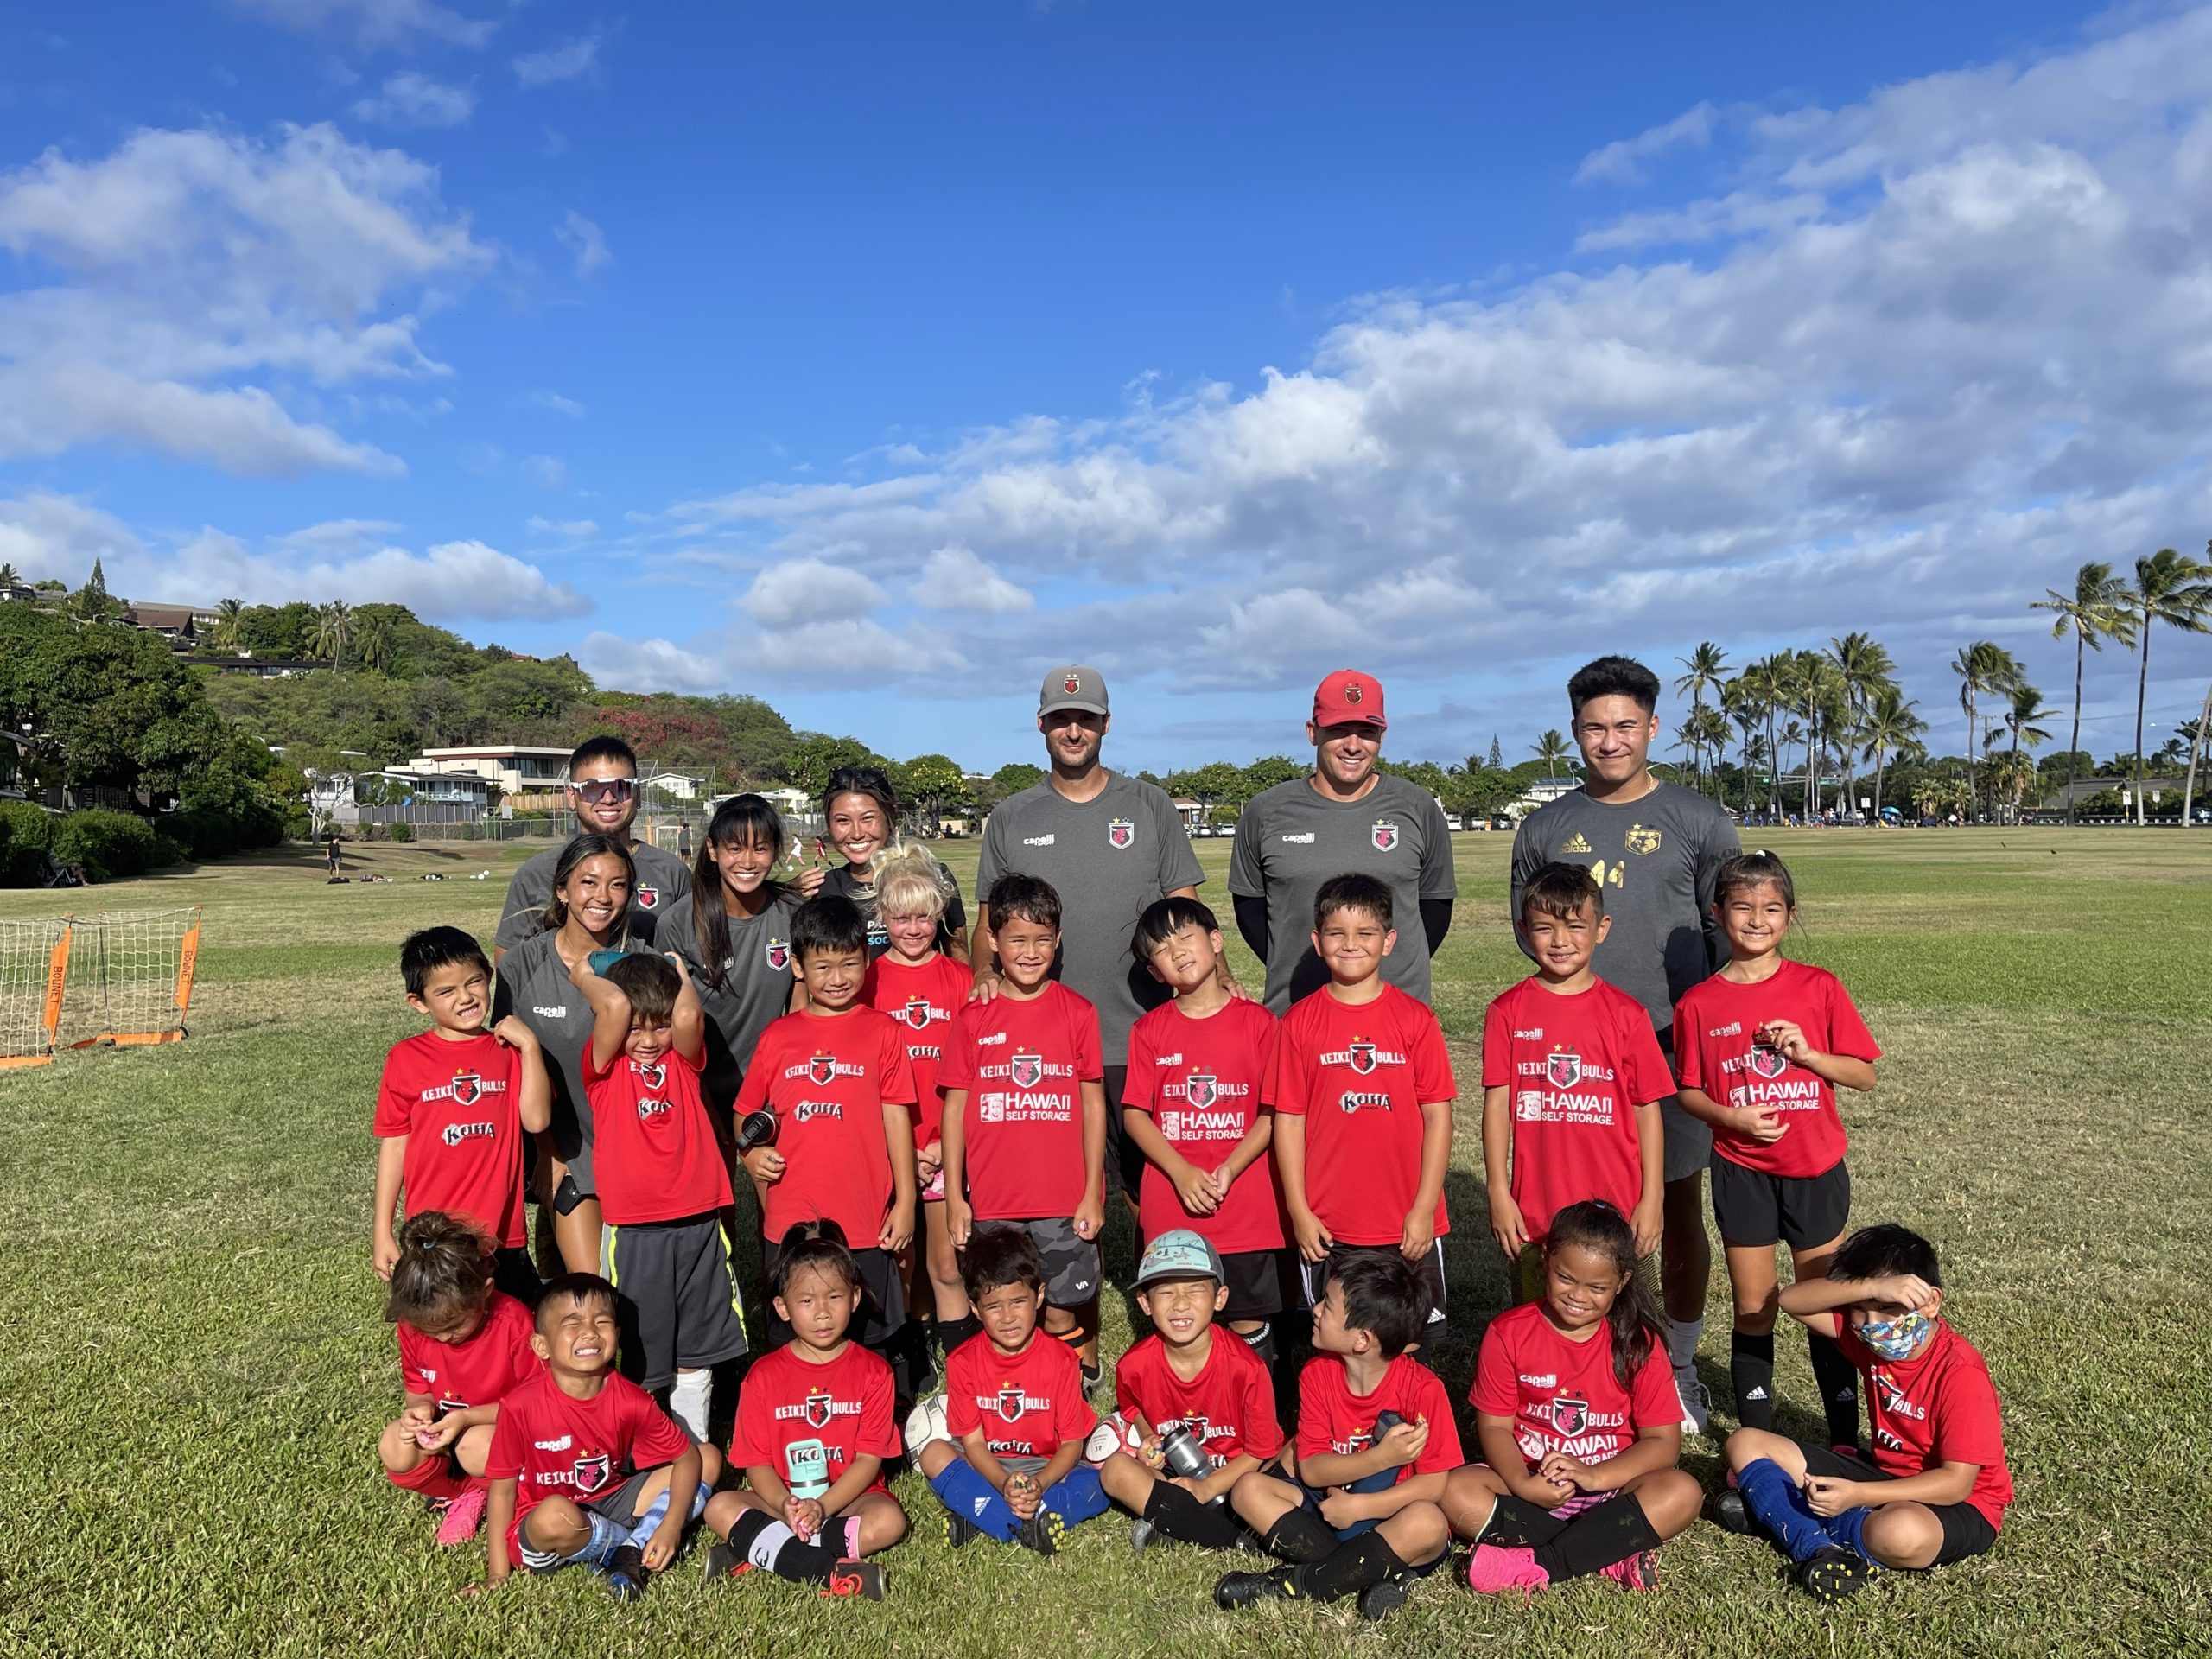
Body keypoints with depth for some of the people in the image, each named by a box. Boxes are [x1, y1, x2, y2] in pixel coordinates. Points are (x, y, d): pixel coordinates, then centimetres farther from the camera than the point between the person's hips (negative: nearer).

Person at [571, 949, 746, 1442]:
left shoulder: (683, 1060, 5)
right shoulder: (606, 1066, -3)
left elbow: (689, 1017, -18)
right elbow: (615, 1006, -21)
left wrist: (680, 973, -2)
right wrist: (583, 977, -4)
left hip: (698, 1221, 3)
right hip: (634, 1229, -3)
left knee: (696, 1348, 15)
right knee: (640, 1351, 6)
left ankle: (694, 1442, 28)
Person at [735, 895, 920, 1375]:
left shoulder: (882, 1031, 0)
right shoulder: (777, 1037, 5)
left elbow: (896, 1117, 1)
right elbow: (747, 1112, 14)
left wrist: (905, 1201, -1)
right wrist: (752, 1152, -6)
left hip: (864, 1223, -2)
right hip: (790, 1222, 2)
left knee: (871, 1346, 10)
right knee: (790, 1345, 14)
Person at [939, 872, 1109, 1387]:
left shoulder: (1078, 1013, -1)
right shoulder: (974, 1018, 0)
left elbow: (1093, 1103, 1)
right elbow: (955, 1107, 4)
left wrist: (1092, 1193, -2)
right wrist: (954, 1197, 1)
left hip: (1064, 1199, -1)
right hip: (992, 1201, 1)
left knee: (1062, 1315, 5)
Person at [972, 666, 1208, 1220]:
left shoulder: (1150, 806, 7)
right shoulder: (1009, 820, 10)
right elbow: (988, 923, 13)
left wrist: (1220, 980, -11)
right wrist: (985, 972, -7)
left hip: (1142, 1038, -1)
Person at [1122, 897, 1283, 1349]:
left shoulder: (1258, 1022, -3)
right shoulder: (1149, 1030, 1)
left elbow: (1273, 1113, -3)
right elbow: (1133, 1114, -1)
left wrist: (1228, 1171, -14)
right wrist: (1182, 1172, -13)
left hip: (1245, 1206, -1)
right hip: (1170, 1209, 1)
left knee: (1249, 1323, 8)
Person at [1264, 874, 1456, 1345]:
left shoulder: (1415, 1019, -2)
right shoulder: (1300, 1023, -1)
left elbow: (1437, 1115, -2)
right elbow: (1288, 1119, 0)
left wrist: (1424, 1208, -6)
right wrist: (1299, 1212, -3)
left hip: (1409, 1226, 0)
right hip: (1325, 1228, 0)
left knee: (1414, 1344, 10)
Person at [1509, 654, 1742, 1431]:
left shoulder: (1698, 821, 3)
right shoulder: (1543, 829, 8)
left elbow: (1730, 935, 4)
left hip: (1675, 1044, -1)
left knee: (1679, 1209, 8)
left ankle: (1679, 1366, 25)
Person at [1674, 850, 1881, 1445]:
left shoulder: (1819, 987, -4)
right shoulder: (1699, 1004, -4)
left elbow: (1865, 1074, -1)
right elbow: (1688, 1091, 3)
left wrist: (1807, 1053, -17)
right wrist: (1730, 1117, -16)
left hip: (1815, 1169, 0)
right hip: (1741, 1171, 0)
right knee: (1753, 1310, 9)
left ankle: (1845, 1440, 26)